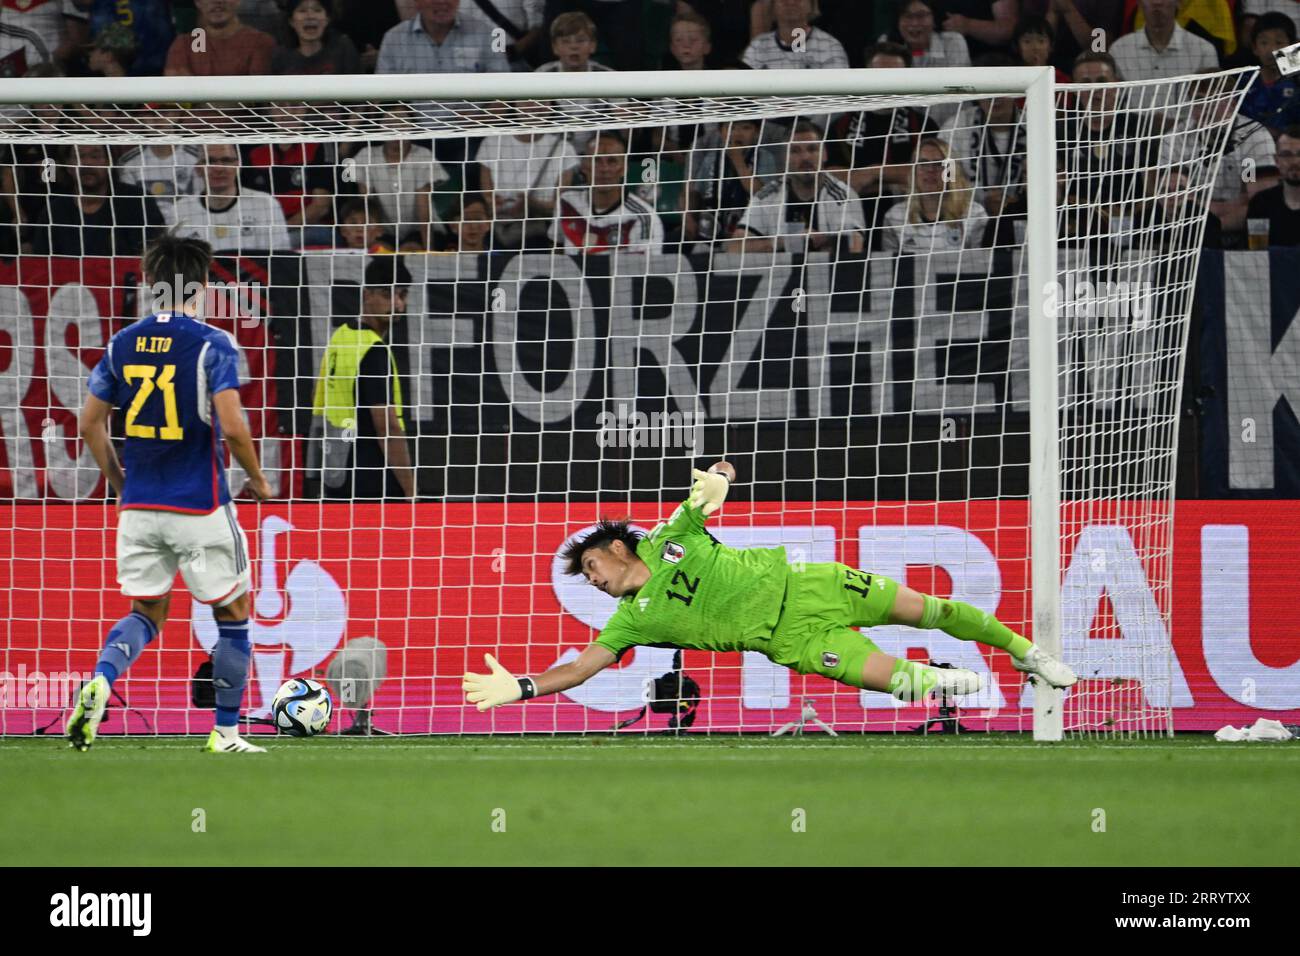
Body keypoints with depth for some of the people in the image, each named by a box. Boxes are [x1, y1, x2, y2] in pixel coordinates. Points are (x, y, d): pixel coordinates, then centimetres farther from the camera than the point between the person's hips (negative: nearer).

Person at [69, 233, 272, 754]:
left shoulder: (123, 343, 4)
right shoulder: (212, 345, -11)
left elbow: (91, 423, 7)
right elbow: (233, 426, -19)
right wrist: (258, 479, -2)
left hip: (139, 506, 4)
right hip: (200, 509, -4)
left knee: (147, 612, 16)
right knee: (233, 613, 13)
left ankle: (99, 681, -14)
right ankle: (226, 734, 14)